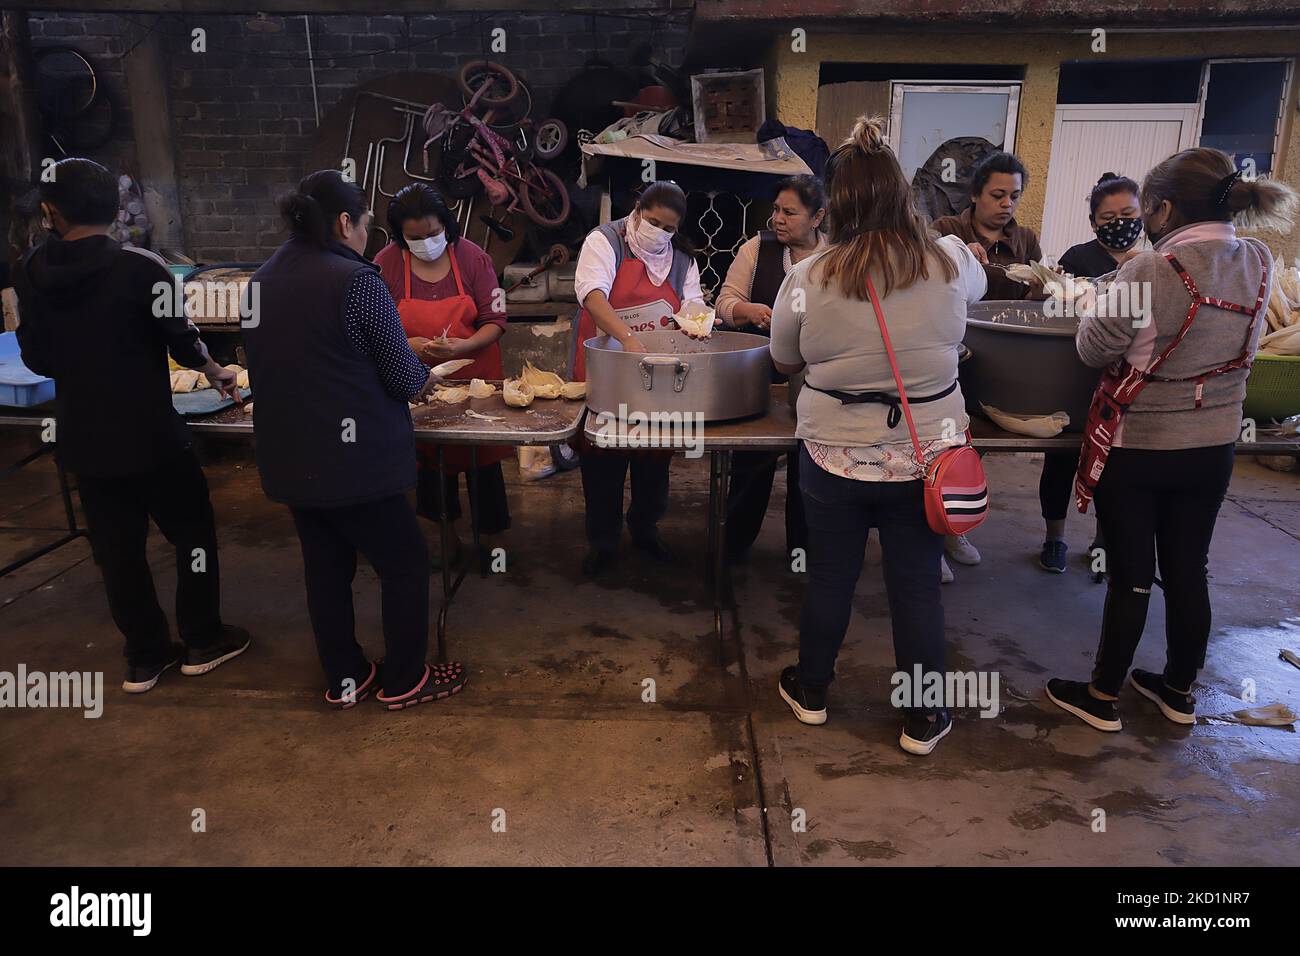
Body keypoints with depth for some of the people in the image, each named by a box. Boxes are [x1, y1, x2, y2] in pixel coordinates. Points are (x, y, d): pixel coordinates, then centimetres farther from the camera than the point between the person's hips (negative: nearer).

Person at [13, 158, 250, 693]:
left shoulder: (29, 274, -1)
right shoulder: (138, 269, -16)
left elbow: (37, 358, 7)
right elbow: (182, 341, -11)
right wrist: (214, 371, 10)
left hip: (83, 439, 4)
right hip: (151, 434, -4)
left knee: (117, 548, 14)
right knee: (193, 533, 13)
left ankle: (145, 657, 24)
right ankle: (202, 642, 22)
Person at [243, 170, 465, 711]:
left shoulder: (261, 281, 5)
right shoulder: (356, 280, -17)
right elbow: (403, 376, -14)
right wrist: (426, 379, 8)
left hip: (287, 459, 7)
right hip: (354, 459, -7)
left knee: (326, 568, 19)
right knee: (406, 565, 11)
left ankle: (344, 680, 32)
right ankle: (403, 682, 22)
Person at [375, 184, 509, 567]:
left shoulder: (472, 257, -9)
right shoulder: (385, 264, -7)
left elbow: (495, 321, -7)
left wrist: (463, 346, -25)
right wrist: (409, 345, -22)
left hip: (474, 376, -1)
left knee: (482, 459, 5)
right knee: (431, 462, 13)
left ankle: (489, 535, 23)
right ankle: (446, 535, 32)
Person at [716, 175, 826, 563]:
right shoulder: (757, 248, 0)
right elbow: (726, 301, 0)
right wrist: (748, 310, -21)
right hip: (761, 376, 0)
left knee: (807, 464, 11)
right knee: (751, 461, 8)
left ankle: (802, 546, 28)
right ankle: (734, 542, 26)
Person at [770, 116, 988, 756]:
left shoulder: (807, 279, -12)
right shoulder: (952, 262, -7)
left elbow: (784, 362, 3)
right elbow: (977, 288, 18)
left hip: (834, 458, -1)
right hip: (925, 455, 1)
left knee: (829, 577, 16)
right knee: (917, 585, 13)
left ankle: (810, 691, 35)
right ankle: (923, 719, 28)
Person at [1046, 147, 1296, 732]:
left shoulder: (1150, 271, -22)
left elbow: (1095, 350, -13)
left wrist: (1101, 300, 4)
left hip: (1137, 447, -5)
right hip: (1213, 446, 6)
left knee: (1129, 577, 6)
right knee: (1188, 572, 17)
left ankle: (1102, 698, 21)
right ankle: (1179, 690, 34)